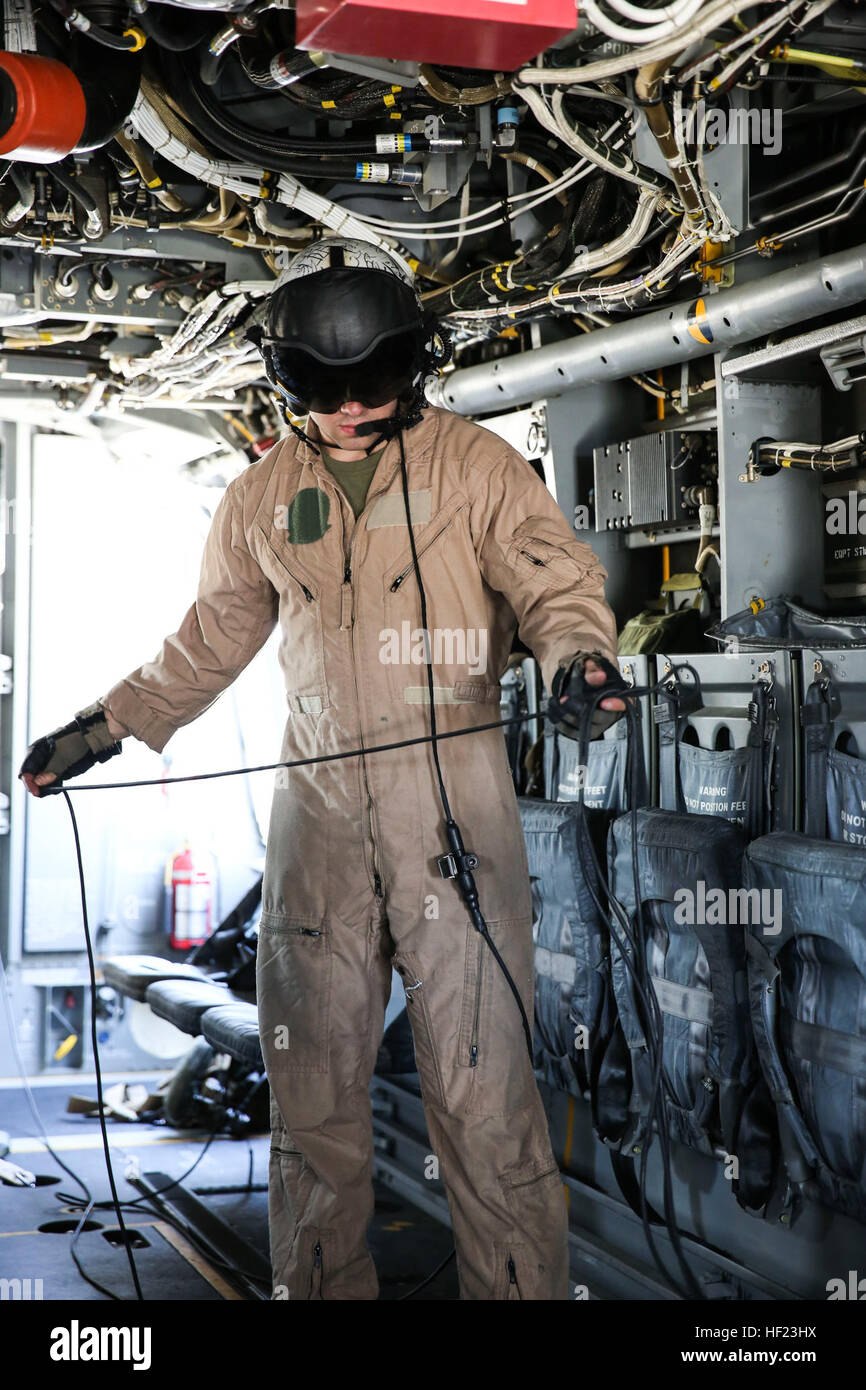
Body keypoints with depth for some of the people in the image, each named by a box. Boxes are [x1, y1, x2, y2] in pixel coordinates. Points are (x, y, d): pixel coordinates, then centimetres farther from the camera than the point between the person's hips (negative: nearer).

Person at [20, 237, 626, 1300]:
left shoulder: (474, 464, 3)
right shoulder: (263, 496, 14)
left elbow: (555, 581, 1)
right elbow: (208, 643, 22)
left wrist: (577, 652, -21)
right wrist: (103, 727, 17)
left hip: (449, 788, -3)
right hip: (317, 795, 4)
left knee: (480, 1080, -4)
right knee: (311, 1080, 7)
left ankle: (519, 1284, 9)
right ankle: (320, 1285, 21)